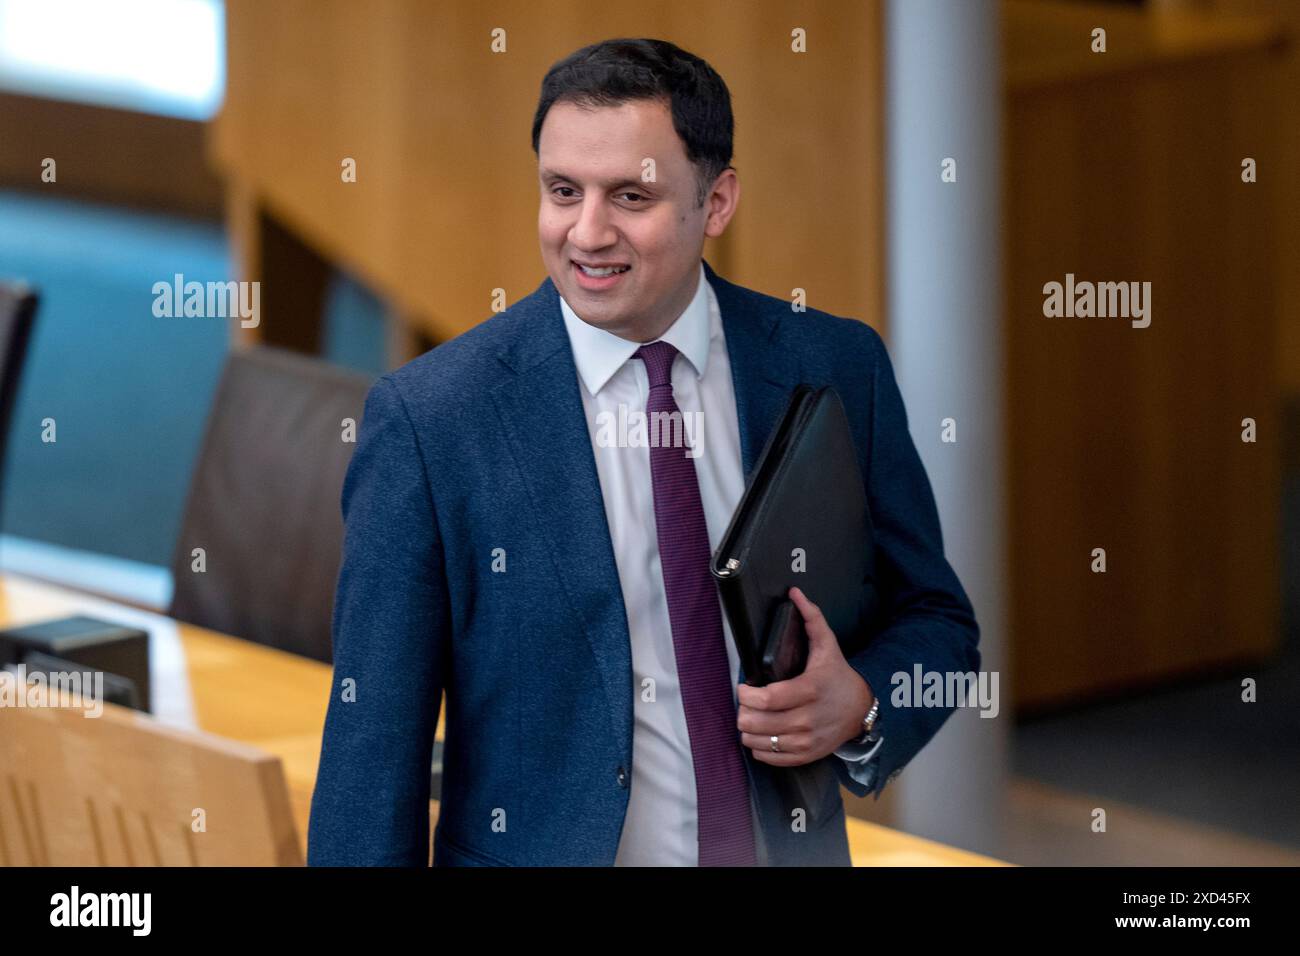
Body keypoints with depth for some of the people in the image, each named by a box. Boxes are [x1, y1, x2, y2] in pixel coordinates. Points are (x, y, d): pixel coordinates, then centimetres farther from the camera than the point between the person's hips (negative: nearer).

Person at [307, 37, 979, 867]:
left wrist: (862, 705, -14)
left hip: (789, 846, 2)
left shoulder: (836, 371, -5)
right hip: (547, 848, -2)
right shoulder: (427, 416, -13)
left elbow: (935, 619, 4)